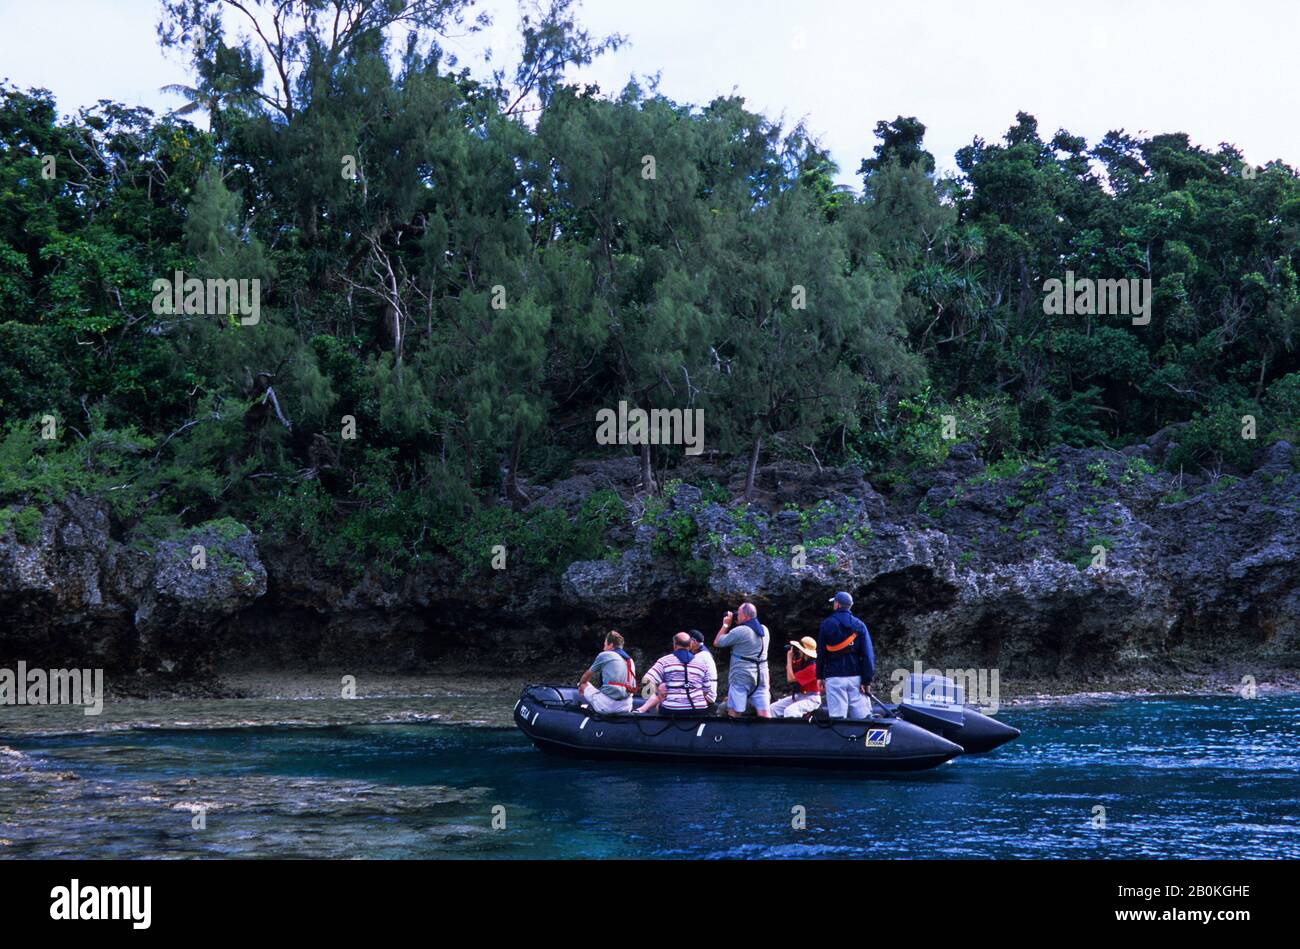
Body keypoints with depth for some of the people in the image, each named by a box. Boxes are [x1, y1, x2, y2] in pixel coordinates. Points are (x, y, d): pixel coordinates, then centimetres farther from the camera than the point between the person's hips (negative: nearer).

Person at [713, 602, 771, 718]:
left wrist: (725, 625, 8)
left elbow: (717, 642, -2)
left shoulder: (740, 631, -13)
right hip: (761, 678, 6)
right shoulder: (764, 630, 9)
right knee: (764, 715, -1)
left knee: (734, 714, -2)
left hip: (741, 679, -6)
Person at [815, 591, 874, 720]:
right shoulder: (859, 625, 5)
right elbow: (868, 654, -1)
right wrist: (867, 680, -1)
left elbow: (821, 653, 6)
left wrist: (820, 676, 14)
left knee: (837, 717, -5)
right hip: (855, 676, 2)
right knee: (862, 717, 0)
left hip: (834, 677, -2)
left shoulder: (827, 624, 2)